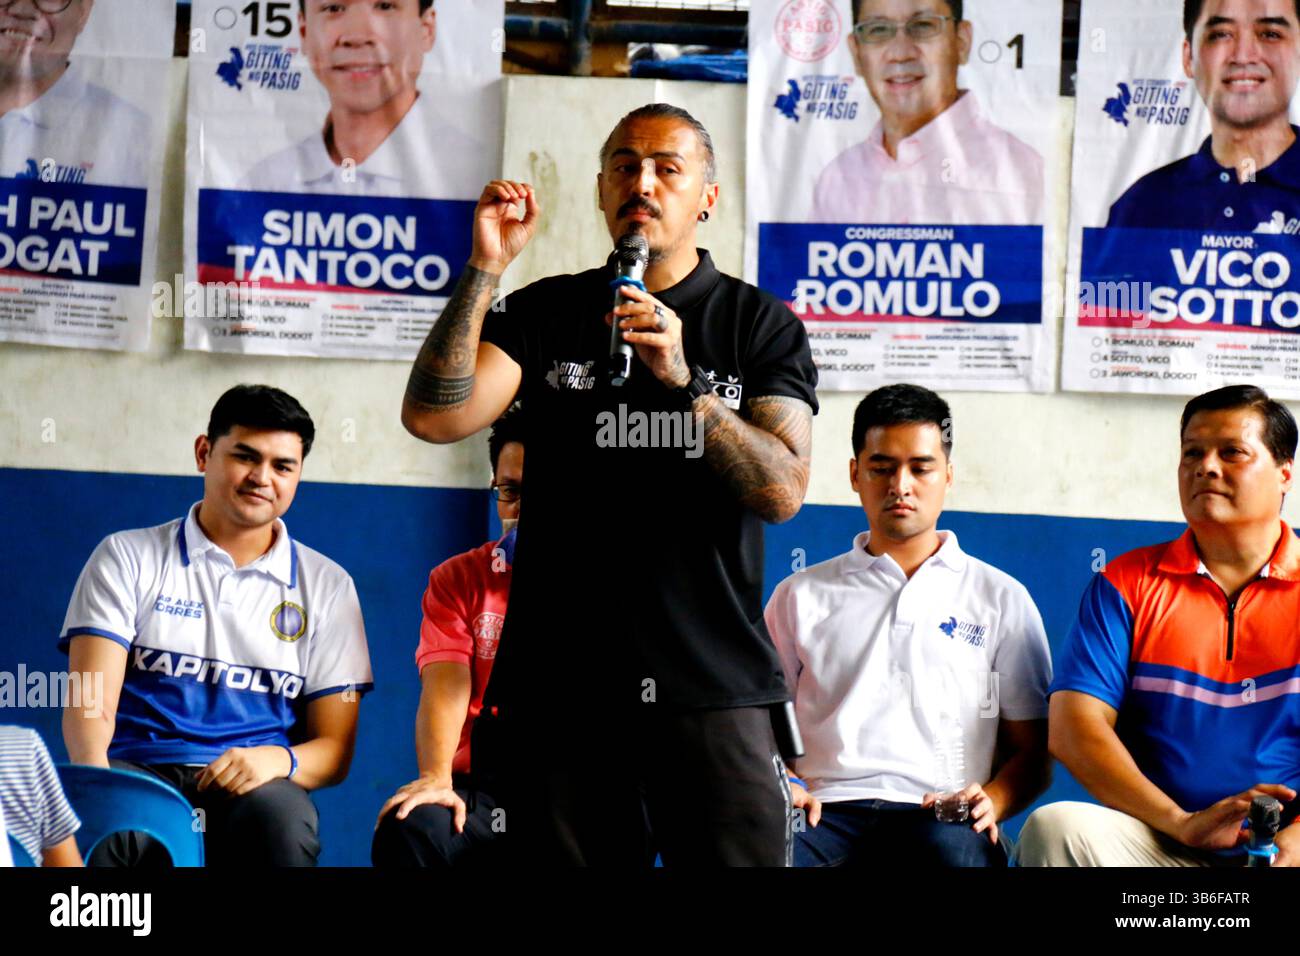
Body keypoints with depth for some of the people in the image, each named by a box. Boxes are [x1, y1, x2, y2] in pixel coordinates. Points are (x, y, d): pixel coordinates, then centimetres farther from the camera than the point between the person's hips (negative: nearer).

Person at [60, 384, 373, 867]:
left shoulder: (326, 586, 15)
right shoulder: (127, 558, 11)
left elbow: (333, 747, 11)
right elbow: (89, 705, 0)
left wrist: (279, 760, -14)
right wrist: (96, 776, -24)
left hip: (250, 790, 2)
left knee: (280, 814, -36)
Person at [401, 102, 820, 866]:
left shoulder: (762, 324, 7)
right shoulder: (547, 313, 11)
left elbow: (784, 490, -5)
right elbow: (432, 417, -4)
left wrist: (682, 381, -17)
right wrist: (486, 267, -9)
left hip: (714, 686, -1)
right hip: (563, 683, 1)